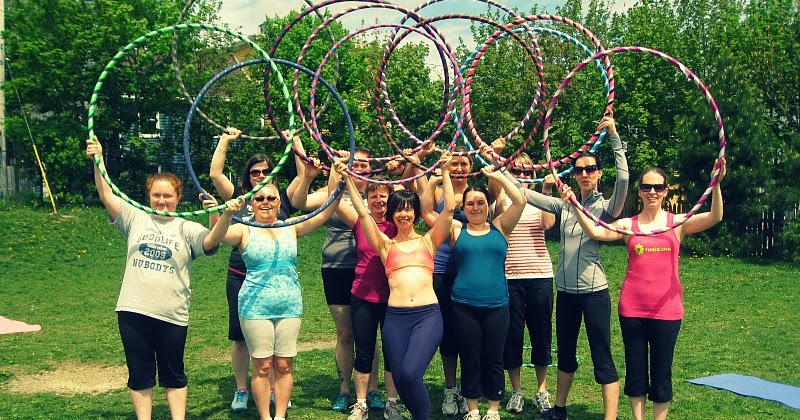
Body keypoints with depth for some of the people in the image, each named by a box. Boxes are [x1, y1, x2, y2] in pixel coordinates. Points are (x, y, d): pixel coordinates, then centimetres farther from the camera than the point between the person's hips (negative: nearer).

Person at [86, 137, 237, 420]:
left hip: (172, 315, -1)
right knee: (140, 374, 10)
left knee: (173, 374, 11)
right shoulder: (135, 219, 7)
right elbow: (107, 196, -3)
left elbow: (211, 240, -15)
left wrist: (227, 215, -34)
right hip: (134, 311, 1)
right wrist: (97, 161, -16)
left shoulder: (187, 229, 2)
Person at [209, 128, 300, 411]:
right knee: (240, 336, 6)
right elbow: (215, 173, 1)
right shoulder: (238, 199, 6)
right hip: (241, 278, 0)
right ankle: (241, 391, 18)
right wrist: (225, 140, 4)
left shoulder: (283, 200, 6)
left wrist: (295, 141, 2)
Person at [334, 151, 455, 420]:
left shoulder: (428, 241, 14)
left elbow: (449, 209, 6)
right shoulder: (385, 245, 15)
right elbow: (362, 213, 9)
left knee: (410, 373, -20)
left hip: (428, 315, -2)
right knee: (400, 379, 0)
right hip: (395, 317, 2)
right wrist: (348, 180, 7)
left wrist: (445, 171, 6)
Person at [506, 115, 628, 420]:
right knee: (565, 354, 19)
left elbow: (623, 178, -22)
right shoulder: (565, 206, 8)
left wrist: (614, 136, -25)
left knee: (602, 359, -3)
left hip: (594, 291, -5)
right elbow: (525, 193, 9)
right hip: (565, 291, 6)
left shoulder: (605, 208, -5)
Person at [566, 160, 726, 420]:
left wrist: (716, 184, -28)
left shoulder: (678, 222, 2)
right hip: (632, 309, 1)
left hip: (666, 310, -1)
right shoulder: (628, 225, 3)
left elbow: (714, 217, -13)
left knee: (662, 372, 9)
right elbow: (595, 232, -13)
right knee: (635, 371, 10)